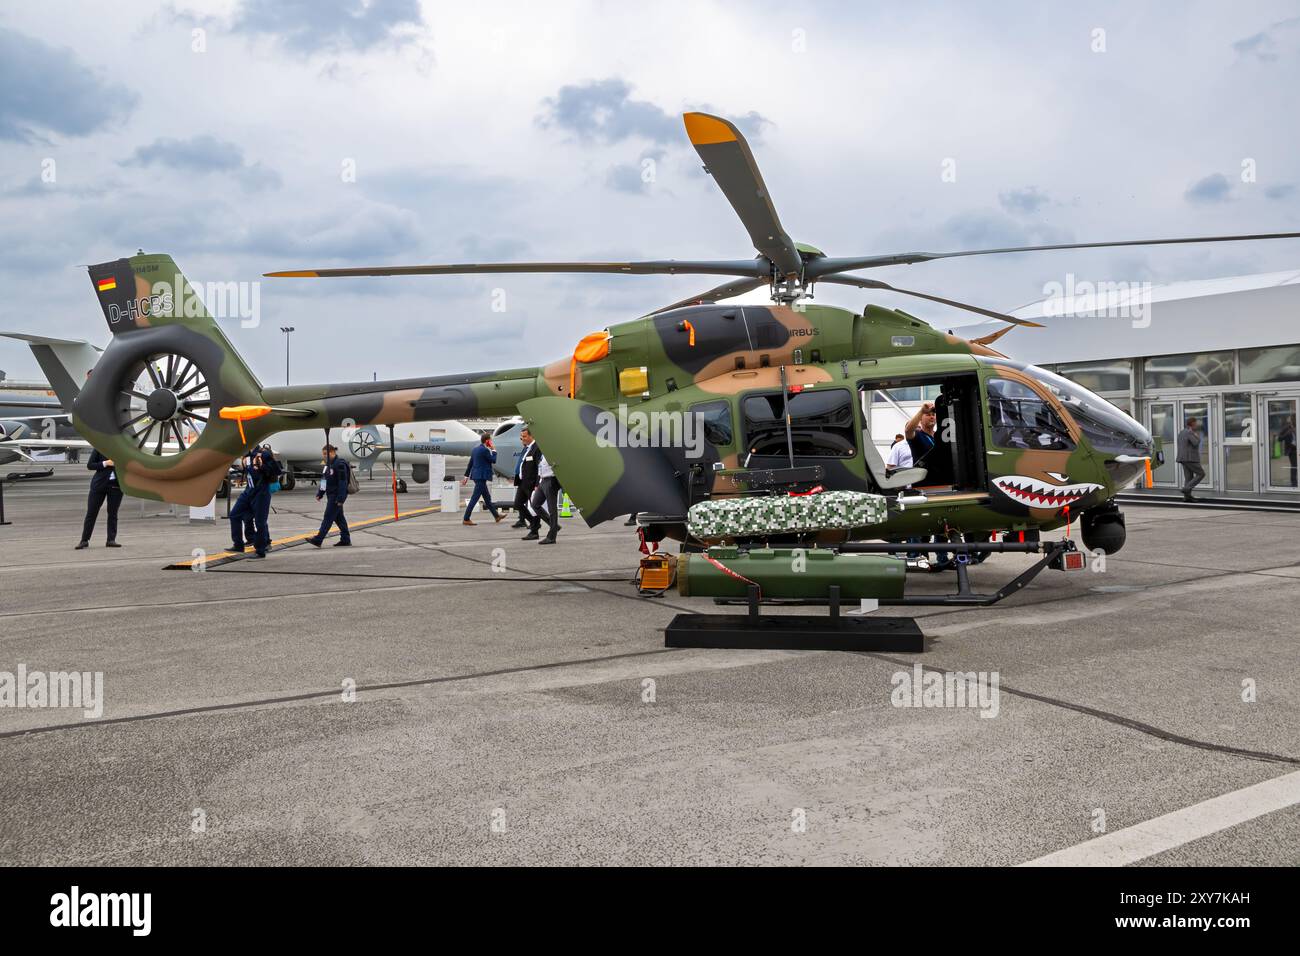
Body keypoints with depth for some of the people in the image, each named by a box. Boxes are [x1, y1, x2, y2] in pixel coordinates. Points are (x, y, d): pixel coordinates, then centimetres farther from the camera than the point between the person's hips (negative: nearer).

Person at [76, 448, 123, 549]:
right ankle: (84, 540, 10)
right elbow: (89, 465, -4)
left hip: (116, 484, 1)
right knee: (91, 512, 3)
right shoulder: (100, 448, -3)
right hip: (99, 484, -1)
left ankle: (111, 540, 10)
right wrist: (105, 463, -17)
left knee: (113, 513, 4)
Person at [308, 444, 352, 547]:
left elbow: (343, 482, -20)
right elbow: (324, 480, 21)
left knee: (328, 517, -9)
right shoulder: (327, 464, 14)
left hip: (336, 496, -10)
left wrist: (340, 498, -24)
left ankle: (318, 540, -9)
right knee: (338, 517, 12)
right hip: (331, 495, 10)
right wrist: (319, 494, 17)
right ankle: (346, 540, 18)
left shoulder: (340, 464, -15)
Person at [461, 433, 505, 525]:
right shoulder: (485, 450, -16)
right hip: (481, 477, -10)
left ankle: (496, 516, 26)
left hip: (476, 476, 10)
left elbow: (470, 464, 15)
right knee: (474, 498, -7)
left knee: (487, 497, 16)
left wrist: (466, 476, 19)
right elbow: (493, 460, -7)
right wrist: (493, 450, 3)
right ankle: (466, 519, -6)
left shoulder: (475, 449, 12)